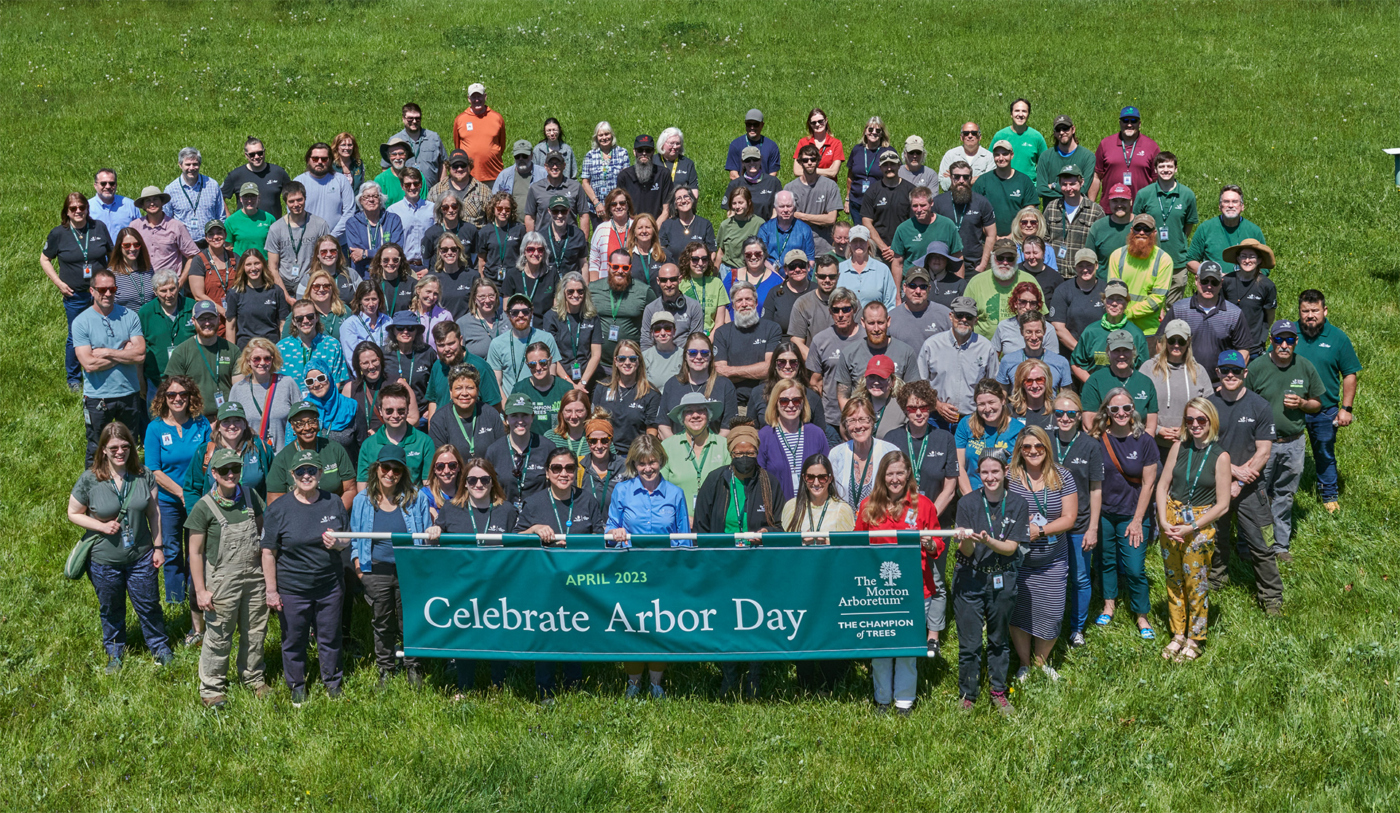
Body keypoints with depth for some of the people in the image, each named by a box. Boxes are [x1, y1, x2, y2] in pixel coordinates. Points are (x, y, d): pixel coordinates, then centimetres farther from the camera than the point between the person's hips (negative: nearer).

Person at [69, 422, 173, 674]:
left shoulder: (143, 475, -7)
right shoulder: (89, 480, -13)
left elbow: (153, 512, 3)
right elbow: (73, 514, -3)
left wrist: (158, 547, 4)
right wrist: (102, 526, -17)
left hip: (141, 557, 1)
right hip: (104, 559, -1)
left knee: (148, 605, 12)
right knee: (111, 610, 17)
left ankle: (160, 647, 34)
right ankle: (115, 652, 38)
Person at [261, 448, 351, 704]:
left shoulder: (333, 503, 3)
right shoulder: (279, 509, -6)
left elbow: (349, 539, 13)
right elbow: (268, 552, -6)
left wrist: (338, 544, -12)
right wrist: (271, 590, -8)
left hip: (329, 586, 2)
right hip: (292, 589, -2)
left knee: (330, 638, 13)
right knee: (294, 641, 9)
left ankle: (332, 683, 32)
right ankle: (297, 688, 26)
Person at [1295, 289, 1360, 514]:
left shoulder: (1338, 338, -5)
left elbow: (1350, 375, 0)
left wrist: (1346, 408, -4)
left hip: (1325, 411, 0)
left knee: (1325, 454, 16)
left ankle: (1329, 494, 34)